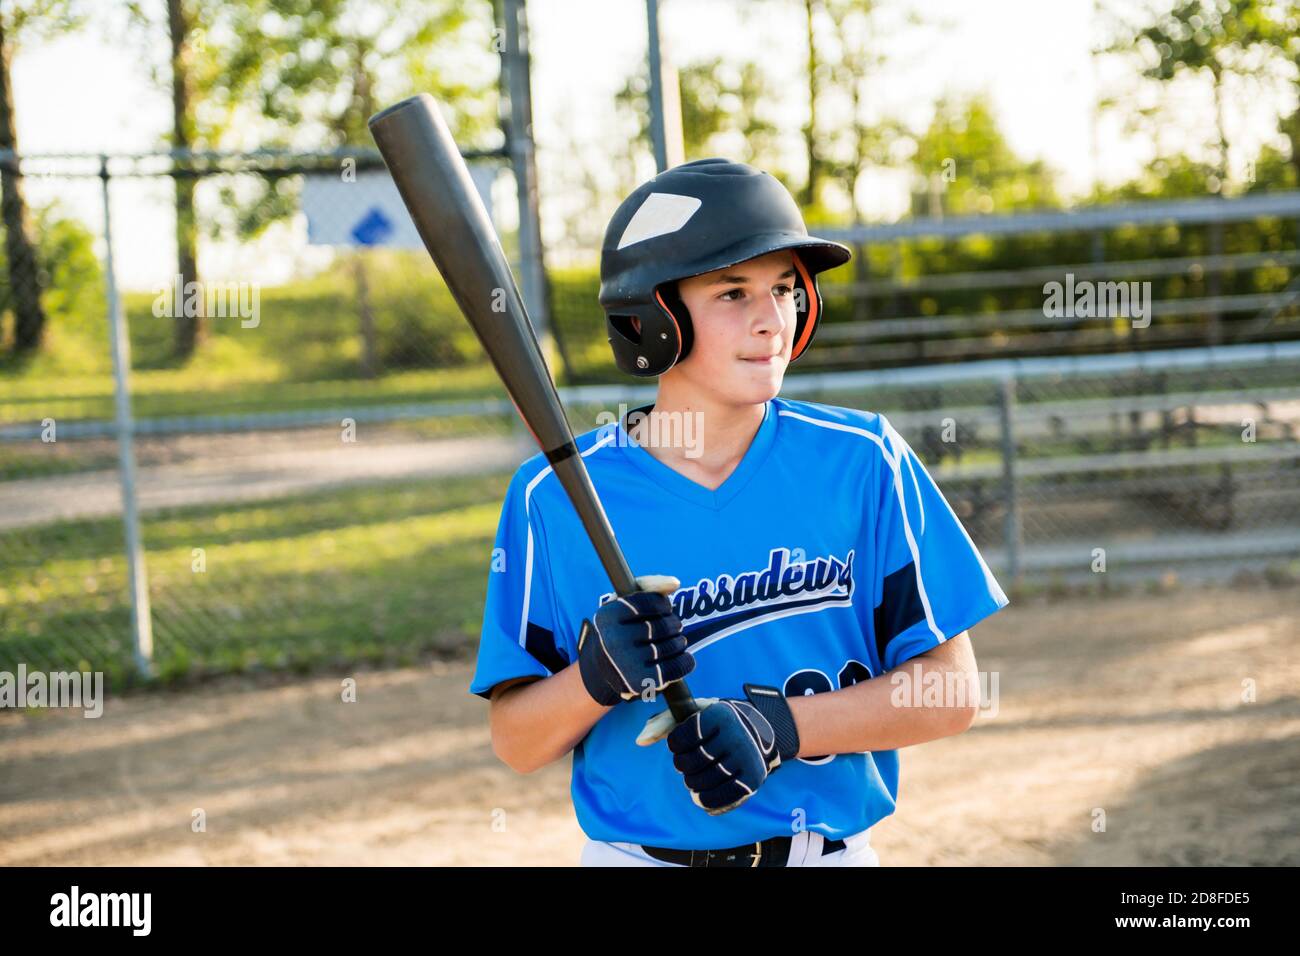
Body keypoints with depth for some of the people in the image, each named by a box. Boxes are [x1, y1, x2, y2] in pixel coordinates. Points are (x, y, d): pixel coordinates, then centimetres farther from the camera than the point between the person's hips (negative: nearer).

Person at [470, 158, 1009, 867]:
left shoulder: (863, 462, -5)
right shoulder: (556, 496, -7)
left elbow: (951, 692, -6)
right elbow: (516, 745, -4)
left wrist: (779, 726, -19)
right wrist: (597, 676, -23)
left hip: (834, 853, 1)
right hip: (637, 855, -1)